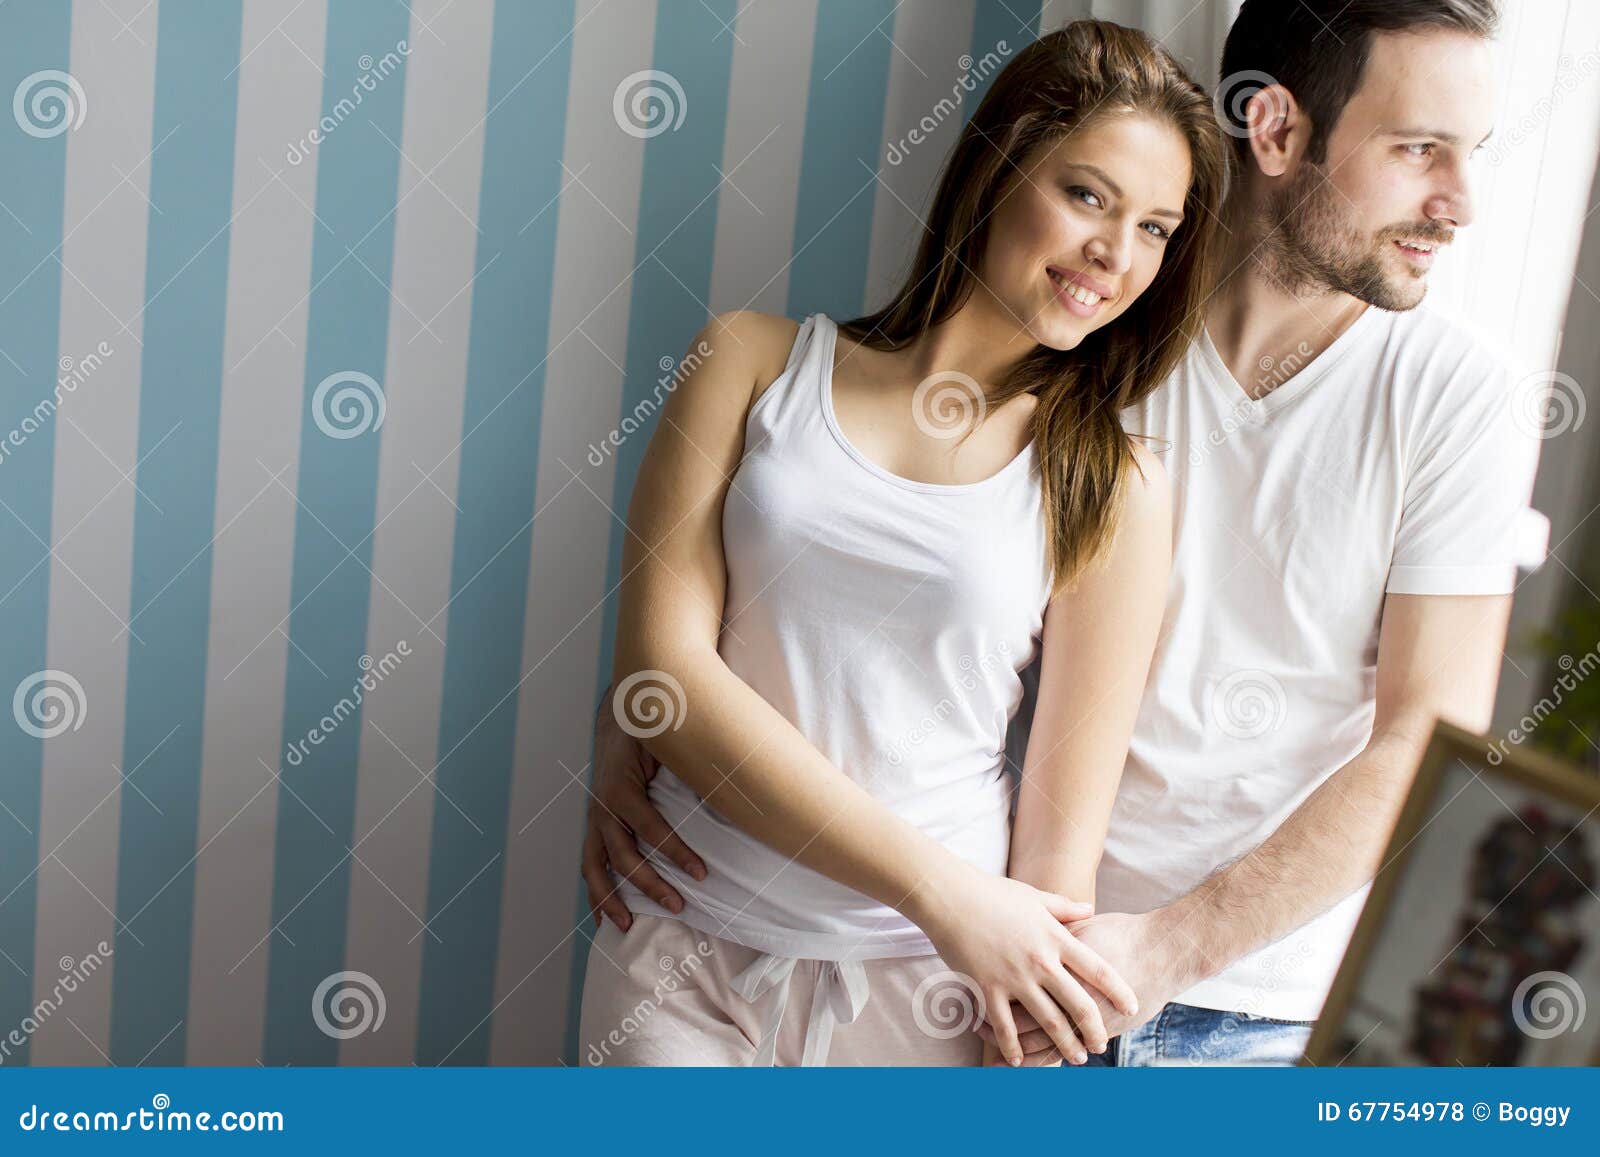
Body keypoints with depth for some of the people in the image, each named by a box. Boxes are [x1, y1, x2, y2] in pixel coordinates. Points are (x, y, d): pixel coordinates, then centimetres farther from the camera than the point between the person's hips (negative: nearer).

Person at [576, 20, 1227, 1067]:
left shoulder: (1115, 489, -1)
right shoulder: (755, 361, 0)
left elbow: (1065, 824, -3)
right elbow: (662, 667, -9)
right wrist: (942, 889, -16)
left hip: (920, 990, 0)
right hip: (683, 954, 1)